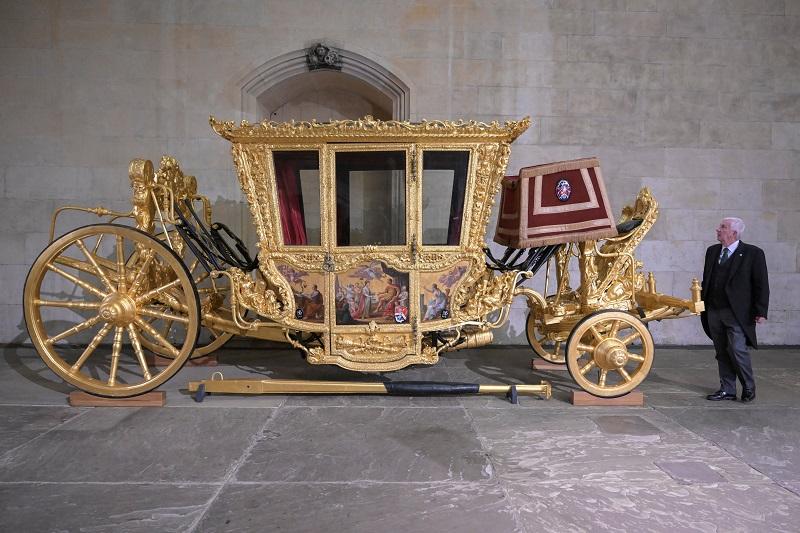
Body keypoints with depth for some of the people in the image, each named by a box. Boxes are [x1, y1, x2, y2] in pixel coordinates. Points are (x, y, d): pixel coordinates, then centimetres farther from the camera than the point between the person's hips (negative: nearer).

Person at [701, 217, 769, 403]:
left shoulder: (753, 253, -4)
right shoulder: (712, 251, 12)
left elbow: (761, 285, -6)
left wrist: (761, 311, -10)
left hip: (737, 313, -5)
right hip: (713, 311, 5)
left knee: (737, 350, -9)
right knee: (722, 353, 10)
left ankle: (748, 387, 14)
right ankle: (727, 390, 20)